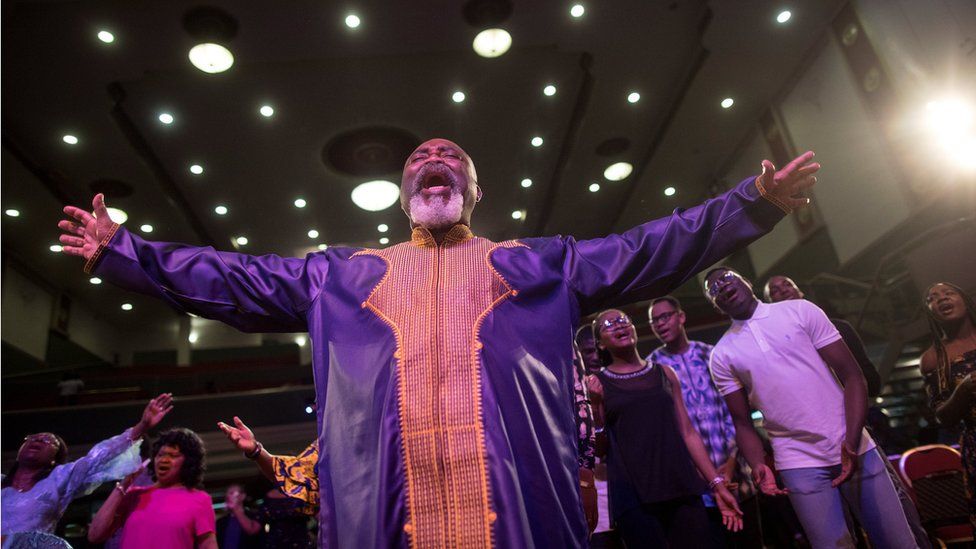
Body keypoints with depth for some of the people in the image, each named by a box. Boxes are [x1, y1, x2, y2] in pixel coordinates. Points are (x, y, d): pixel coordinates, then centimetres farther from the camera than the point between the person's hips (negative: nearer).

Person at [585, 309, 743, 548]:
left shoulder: (664, 373, 11)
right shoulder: (597, 383, 3)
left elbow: (687, 432, 11)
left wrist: (717, 483, 7)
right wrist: (596, 403, -13)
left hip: (682, 487, 3)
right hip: (631, 494, -2)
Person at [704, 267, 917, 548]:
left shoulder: (799, 310, 1)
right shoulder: (722, 355, 2)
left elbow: (851, 375, -2)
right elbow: (743, 423, 4)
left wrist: (852, 441, -15)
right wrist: (759, 466, -14)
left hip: (856, 450, 1)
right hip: (799, 465, -1)